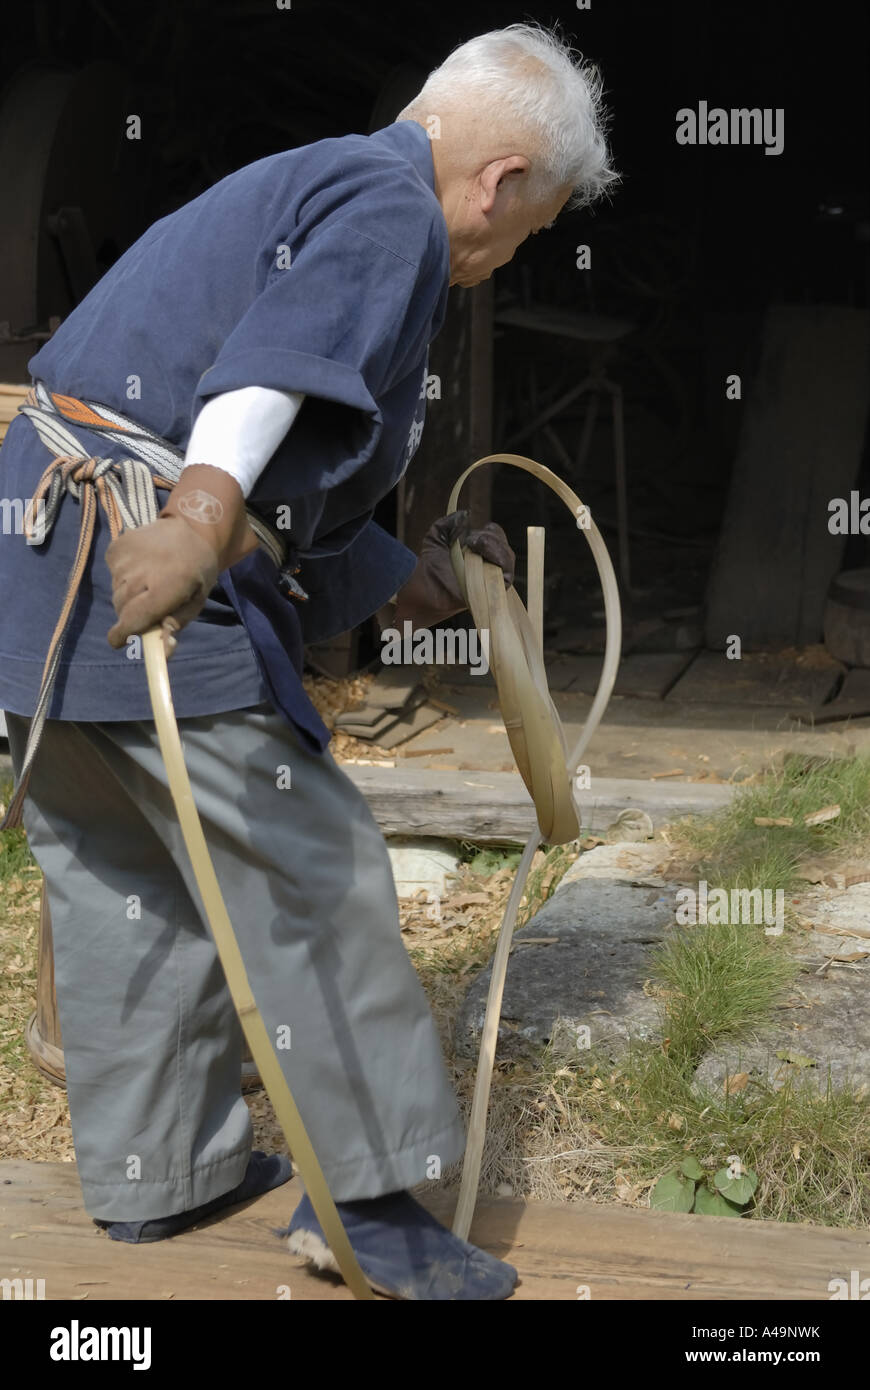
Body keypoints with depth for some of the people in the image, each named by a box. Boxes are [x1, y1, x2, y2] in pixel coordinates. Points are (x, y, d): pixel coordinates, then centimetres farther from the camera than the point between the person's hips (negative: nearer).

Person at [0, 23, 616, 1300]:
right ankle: (364, 1194, 8)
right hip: (135, 566, -10)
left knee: (121, 878, 17)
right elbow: (288, 346, -28)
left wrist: (401, 572, 38)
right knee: (309, 869, -2)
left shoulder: (308, 183, 27)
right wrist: (206, 513, -44)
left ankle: (154, 1170, 31)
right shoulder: (392, 208, -4)